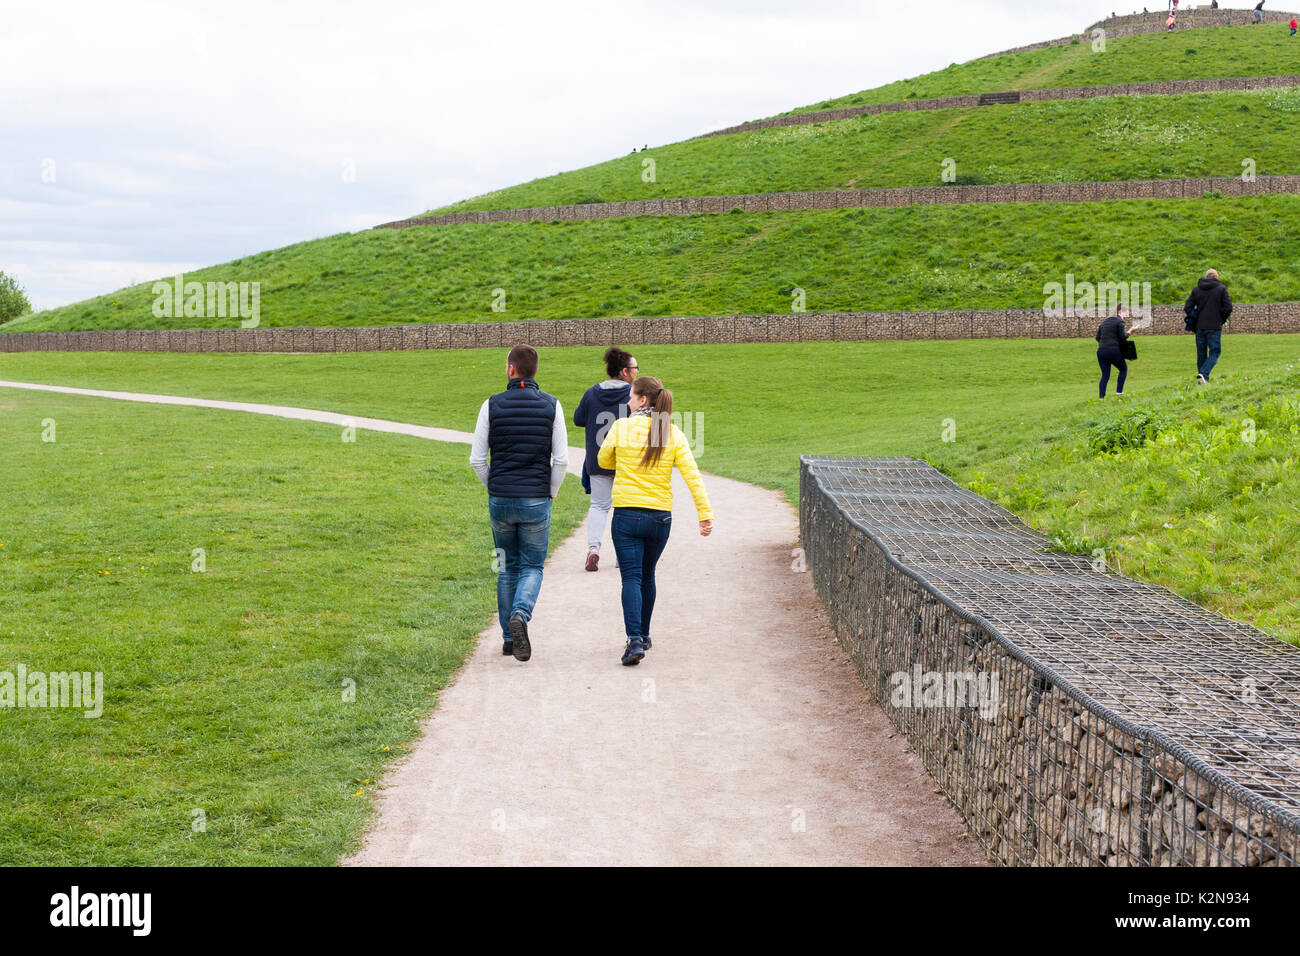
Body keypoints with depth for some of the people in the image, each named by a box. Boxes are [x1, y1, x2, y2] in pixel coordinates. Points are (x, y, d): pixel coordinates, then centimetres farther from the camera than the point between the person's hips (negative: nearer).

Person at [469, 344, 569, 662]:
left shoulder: (492, 405, -2)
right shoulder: (551, 406, -3)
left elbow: (477, 459, -2)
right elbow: (561, 460, -7)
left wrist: (494, 489, 13)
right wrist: (550, 493, 7)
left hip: (499, 501, 1)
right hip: (536, 501, -1)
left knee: (507, 567, 15)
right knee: (532, 567, 9)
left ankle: (509, 638, 18)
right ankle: (520, 615, -19)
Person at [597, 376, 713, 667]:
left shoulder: (621, 427, -5)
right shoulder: (673, 433, 0)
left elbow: (604, 461, 9)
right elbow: (692, 474, -7)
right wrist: (705, 513, -8)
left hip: (626, 514, -3)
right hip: (660, 516, 3)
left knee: (631, 578, -3)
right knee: (647, 575, 20)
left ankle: (635, 640, -18)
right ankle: (644, 635, 31)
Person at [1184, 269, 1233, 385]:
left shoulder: (1196, 289, 6)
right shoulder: (1221, 289, -2)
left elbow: (1187, 308, -1)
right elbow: (1228, 308, -8)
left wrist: (1195, 318, 12)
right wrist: (1222, 320, 8)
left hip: (1200, 327, 3)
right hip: (1214, 327, -3)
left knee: (1201, 354, 11)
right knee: (1214, 353, -1)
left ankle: (1203, 380, 13)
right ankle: (1203, 374, -22)